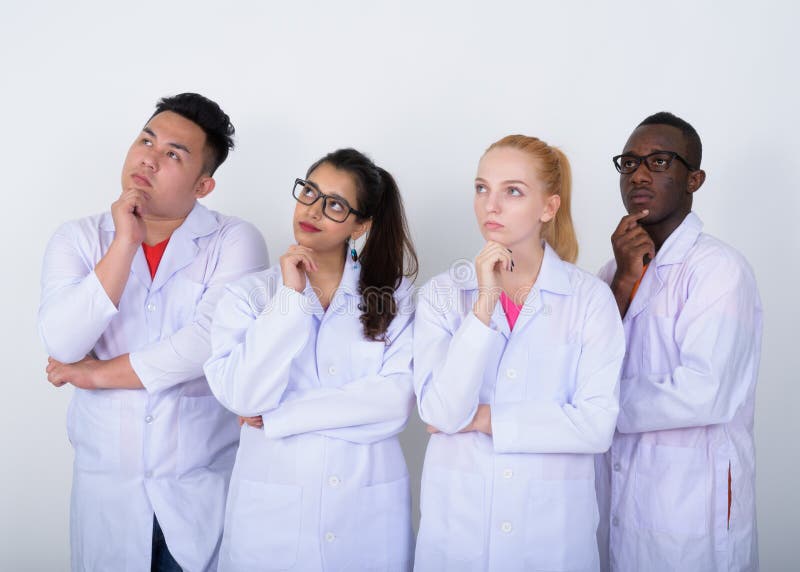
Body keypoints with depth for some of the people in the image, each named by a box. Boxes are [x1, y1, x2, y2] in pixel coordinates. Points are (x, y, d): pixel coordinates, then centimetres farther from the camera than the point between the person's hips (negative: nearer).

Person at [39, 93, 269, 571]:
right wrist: (125, 243, -16)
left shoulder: (236, 241, -7)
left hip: (205, 480, -2)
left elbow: (211, 339, -21)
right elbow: (63, 344, -12)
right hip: (107, 480, 2)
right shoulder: (78, 239, 1)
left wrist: (97, 374, -11)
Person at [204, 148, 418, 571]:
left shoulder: (393, 296, 0)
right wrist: (290, 296, -13)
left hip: (370, 508, 1)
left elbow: (396, 399, -12)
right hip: (271, 507, 0)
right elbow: (243, 396, -13)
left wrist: (278, 416, -13)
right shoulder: (250, 294, 1)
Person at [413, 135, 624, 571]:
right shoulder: (441, 295, -3)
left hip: (553, 525, 0)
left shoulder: (590, 298, -6)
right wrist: (485, 303, -18)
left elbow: (598, 425, -12)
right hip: (457, 521, 1)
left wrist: (484, 419, -11)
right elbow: (442, 413, -14)